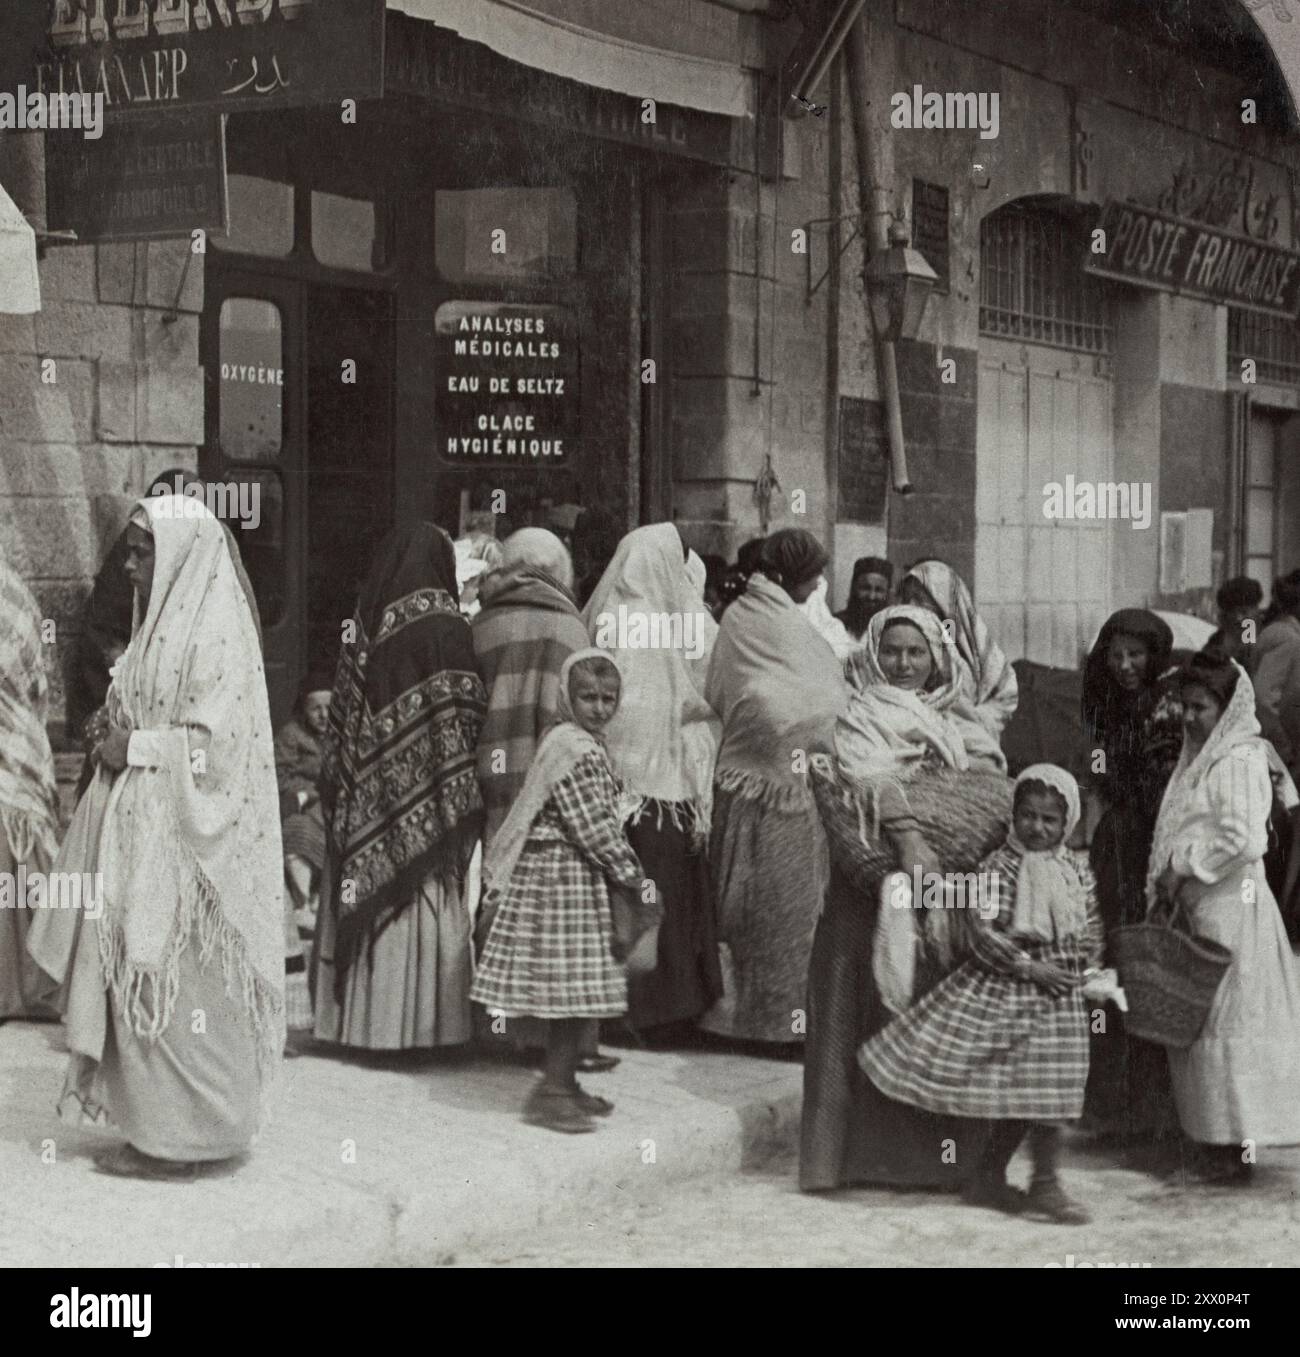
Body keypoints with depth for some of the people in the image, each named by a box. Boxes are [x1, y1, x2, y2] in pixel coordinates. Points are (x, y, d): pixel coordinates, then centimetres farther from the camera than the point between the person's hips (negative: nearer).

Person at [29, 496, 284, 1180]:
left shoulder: (213, 635, -14)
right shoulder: (162, 626, 14)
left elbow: (214, 741, -19)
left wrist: (133, 747, -13)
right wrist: (117, 749, 2)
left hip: (181, 837, -9)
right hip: (140, 829, 9)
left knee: (169, 982, -3)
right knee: (140, 979, 10)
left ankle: (174, 1143, 5)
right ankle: (159, 1124, 17)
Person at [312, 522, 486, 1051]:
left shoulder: (366, 621, 6)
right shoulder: (443, 623, -9)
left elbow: (342, 710, 9)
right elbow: (463, 711, -10)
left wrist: (335, 779, 16)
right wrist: (465, 790, -2)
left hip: (367, 787, 5)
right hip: (422, 788, -5)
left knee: (367, 894, 10)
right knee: (425, 897, 0)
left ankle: (358, 1016, 14)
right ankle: (420, 1020, 1)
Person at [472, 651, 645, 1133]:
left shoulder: (580, 743, 16)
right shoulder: (576, 750, -17)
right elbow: (593, 827, -19)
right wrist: (630, 872, -9)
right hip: (565, 877, -10)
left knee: (576, 993, 13)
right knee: (573, 986, -6)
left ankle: (562, 1082, 21)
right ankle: (552, 1090, -1)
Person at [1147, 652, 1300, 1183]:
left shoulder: (1238, 761, -13)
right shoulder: (1202, 758, 15)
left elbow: (1244, 841, -21)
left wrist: (1183, 870, -14)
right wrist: (1168, 882, 9)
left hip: (1228, 906, -9)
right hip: (1198, 905, 9)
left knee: (1222, 1020, -4)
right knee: (1192, 1021, 11)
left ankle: (1232, 1148, 3)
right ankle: (1213, 1140, 19)